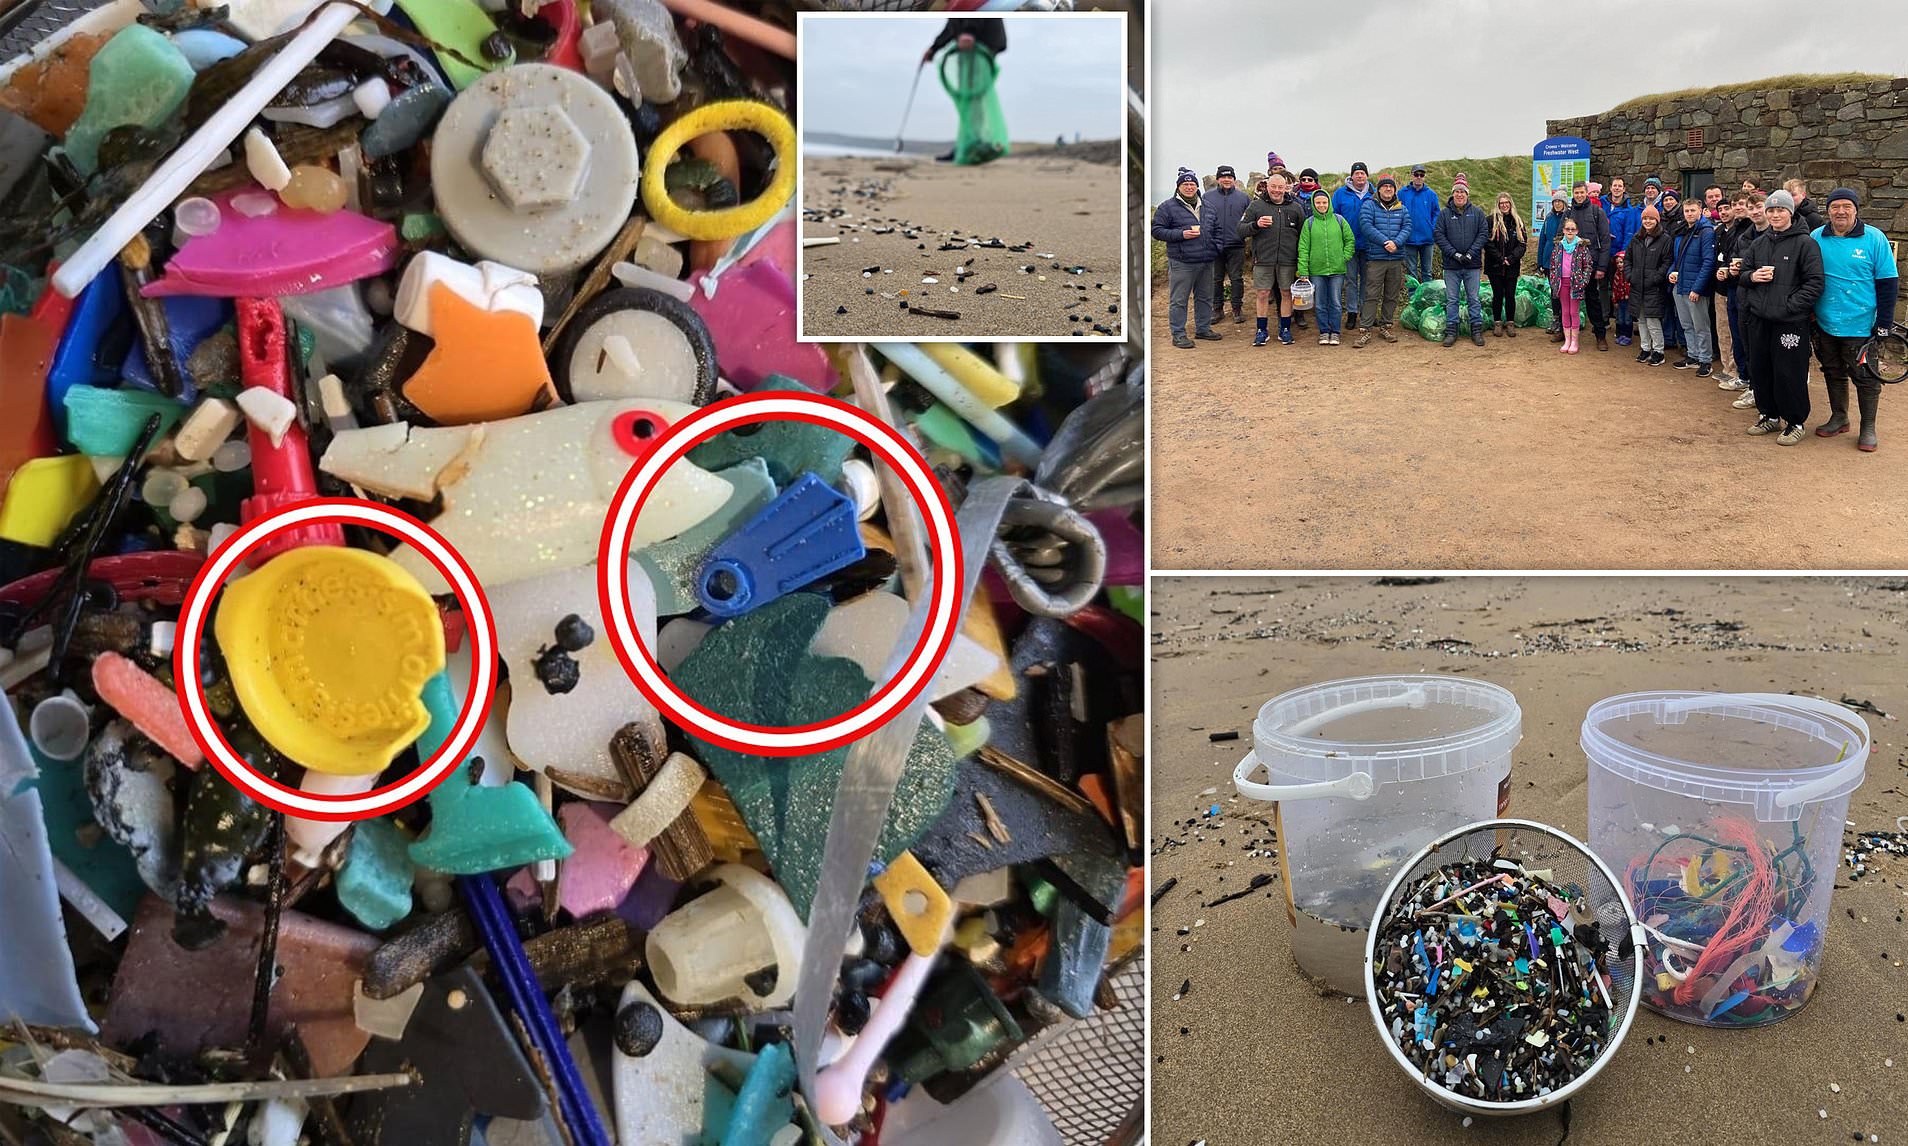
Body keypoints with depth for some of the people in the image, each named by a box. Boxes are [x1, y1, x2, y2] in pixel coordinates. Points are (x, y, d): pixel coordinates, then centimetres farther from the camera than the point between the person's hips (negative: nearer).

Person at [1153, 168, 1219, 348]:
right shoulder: (1168, 207, -3)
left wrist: (1216, 249, 14)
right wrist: (1181, 234, -16)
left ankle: (1203, 328, 27)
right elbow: (1157, 230, -7)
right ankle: (1178, 334, 3)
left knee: (1205, 297, 14)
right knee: (1178, 300, -3)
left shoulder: (1205, 205, 16)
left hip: (1206, 261, 6)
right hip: (1181, 262, -6)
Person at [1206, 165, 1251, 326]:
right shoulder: (1208, 197, 3)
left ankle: (1237, 309, 12)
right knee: (1216, 278, 8)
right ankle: (1217, 308, 19)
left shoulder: (1243, 197, 4)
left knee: (1237, 278, 3)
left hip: (1236, 245, 0)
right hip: (1215, 245, 0)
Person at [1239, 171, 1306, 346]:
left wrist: (1301, 261, 4)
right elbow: (1240, 228, 3)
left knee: (1286, 293, 6)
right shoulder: (1256, 206, 5)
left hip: (1288, 260, 1)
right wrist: (1256, 225, -17)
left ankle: (1285, 330, 16)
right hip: (1263, 259, -1)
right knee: (1263, 294, 2)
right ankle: (1261, 330, 13)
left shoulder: (1296, 208, 8)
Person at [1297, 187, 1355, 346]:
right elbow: (1303, 248, -1)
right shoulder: (1309, 223, 1)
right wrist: (1303, 272, -7)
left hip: (1337, 270, 0)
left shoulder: (1339, 221, 3)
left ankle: (1335, 332, 13)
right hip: (1316, 270, 0)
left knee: (1336, 303, 4)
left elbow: (1350, 240, 11)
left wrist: (1345, 257, -3)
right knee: (1320, 304, 5)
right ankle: (1324, 332, 15)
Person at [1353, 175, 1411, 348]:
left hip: (1396, 258, 4)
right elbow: (1366, 226, -11)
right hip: (1375, 258, -4)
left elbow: (1407, 227, 3)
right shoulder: (1369, 205, 1)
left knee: (1392, 296, 9)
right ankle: (1366, 331, -6)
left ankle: (1385, 326, 21)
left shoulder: (1401, 208, 13)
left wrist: (1396, 243, -16)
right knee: (1371, 295, -7)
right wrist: (1385, 242, -17)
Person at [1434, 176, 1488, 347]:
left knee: (1474, 298, 6)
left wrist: (1471, 253, -11)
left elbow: (1484, 233, 1)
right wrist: (1454, 254, -12)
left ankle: (1477, 331, 12)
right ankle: (1451, 331, 11)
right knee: (1452, 299, 5)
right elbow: (1438, 235, -4)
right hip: (1451, 265, 0)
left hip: (1473, 264, 0)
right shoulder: (1444, 213, 1)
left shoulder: (1477, 212, 3)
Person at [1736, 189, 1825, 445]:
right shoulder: (1758, 243, 12)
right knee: (1760, 369, 12)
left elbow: (1815, 282, -10)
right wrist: (1752, 277, -4)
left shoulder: (1805, 243, -5)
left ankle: (1795, 422, 11)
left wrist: (1790, 306, -18)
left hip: (1790, 321, -6)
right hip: (1758, 319, 6)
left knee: (1789, 373, -2)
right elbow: (1743, 274, 20)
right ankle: (1769, 416, 27)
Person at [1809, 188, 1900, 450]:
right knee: (1833, 373, 16)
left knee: (1866, 377, 4)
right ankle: (1839, 418, 31)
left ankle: (1868, 428, 15)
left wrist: (1884, 323, -8)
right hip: (1825, 323, 3)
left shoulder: (1874, 239, -8)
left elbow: (1888, 282, -5)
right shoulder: (1816, 238, 0)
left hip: (1861, 326, -3)